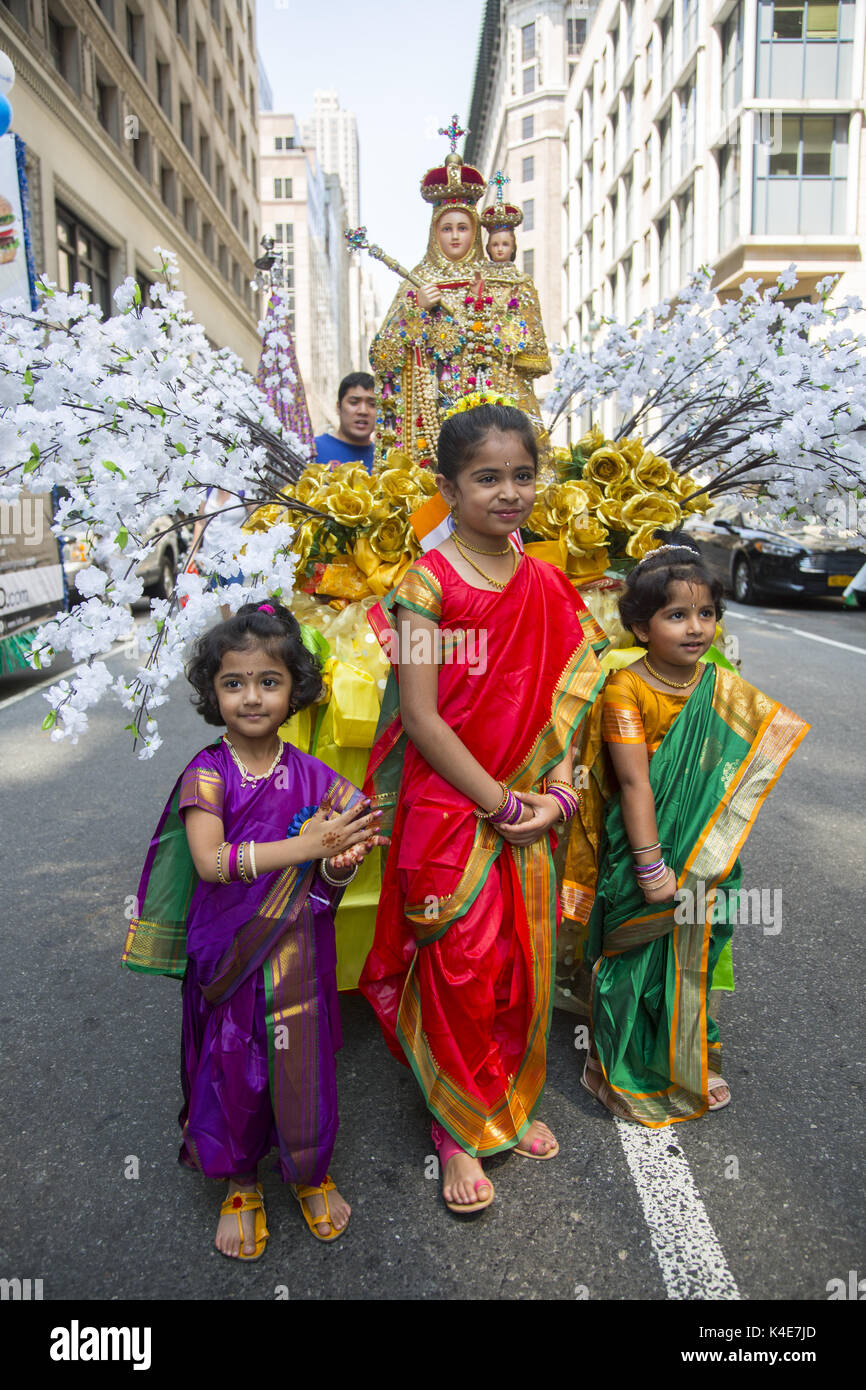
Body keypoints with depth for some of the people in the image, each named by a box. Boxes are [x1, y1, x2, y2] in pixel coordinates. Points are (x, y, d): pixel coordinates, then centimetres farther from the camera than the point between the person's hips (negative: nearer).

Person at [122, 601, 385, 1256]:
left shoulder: (312, 777, -6)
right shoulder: (208, 774, -12)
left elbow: (331, 870, -3)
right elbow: (209, 861, -25)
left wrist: (339, 863, -28)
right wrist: (304, 845, -34)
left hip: (298, 955, 1)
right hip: (226, 957, -1)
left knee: (304, 1067, 12)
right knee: (232, 1070, 14)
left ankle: (311, 1174, 42)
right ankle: (241, 1185, 41)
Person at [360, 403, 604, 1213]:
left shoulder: (545, 586, 4)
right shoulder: (428, 583, -13)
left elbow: (560, 701, 7)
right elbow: (418, 716, -16)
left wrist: (556, 794, -7)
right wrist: (498, 801, -16)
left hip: (528, 814, 5)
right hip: (448, 809, -5)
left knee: (524, 960, 17)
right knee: (458, 969, 7)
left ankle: (512, 1101, 41)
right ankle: (458, 1128, 30)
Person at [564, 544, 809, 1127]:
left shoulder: (725, 688, 1)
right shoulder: (625, 689, -16)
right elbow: (634, 782, -18)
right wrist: (650, 867, -19)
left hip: (708, 859, 5)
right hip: (644, 851, -5)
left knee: (694, 956, 18)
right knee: (639, 955, 8)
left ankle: (689, 1064, 41)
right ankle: (630, 1075, 30)